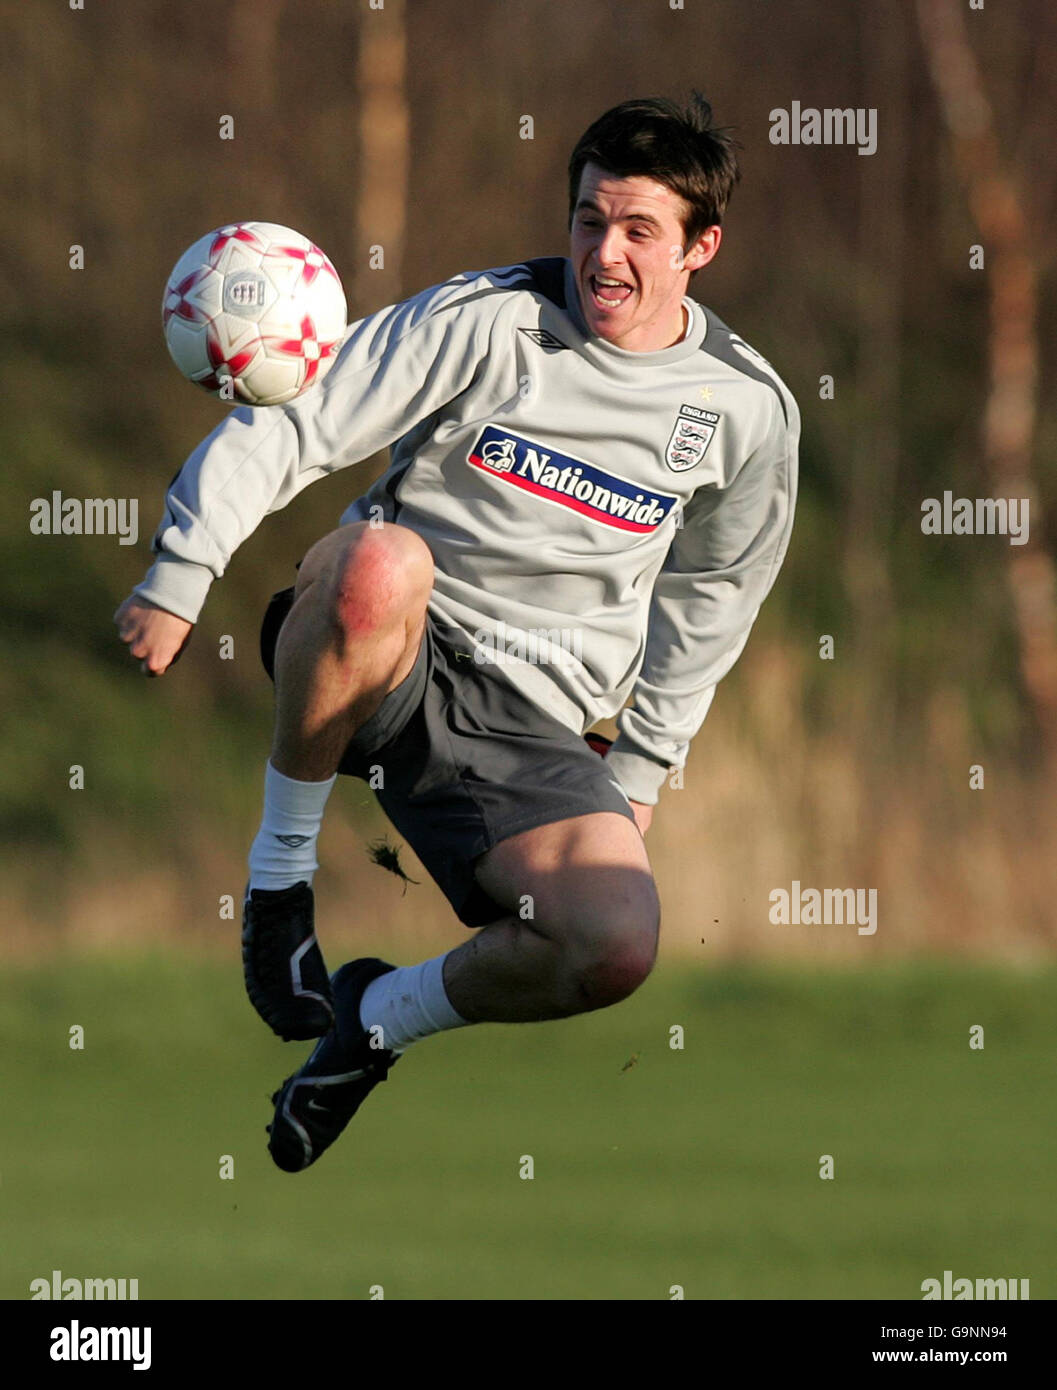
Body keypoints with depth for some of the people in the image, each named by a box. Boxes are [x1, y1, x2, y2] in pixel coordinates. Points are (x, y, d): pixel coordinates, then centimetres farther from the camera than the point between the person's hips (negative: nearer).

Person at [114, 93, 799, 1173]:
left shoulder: (746, 410, 5)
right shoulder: (482, 323, -5)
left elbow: (706, 596, 22)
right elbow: (290, 429, -7)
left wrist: (642, 772, 19)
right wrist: (181, 575, -17)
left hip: (532, 725, 3)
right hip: (386, 660, -3)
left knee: (618, 948, -26)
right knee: (382, 559, -41)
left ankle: (378, 1018, 7)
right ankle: (282, 867, -17)